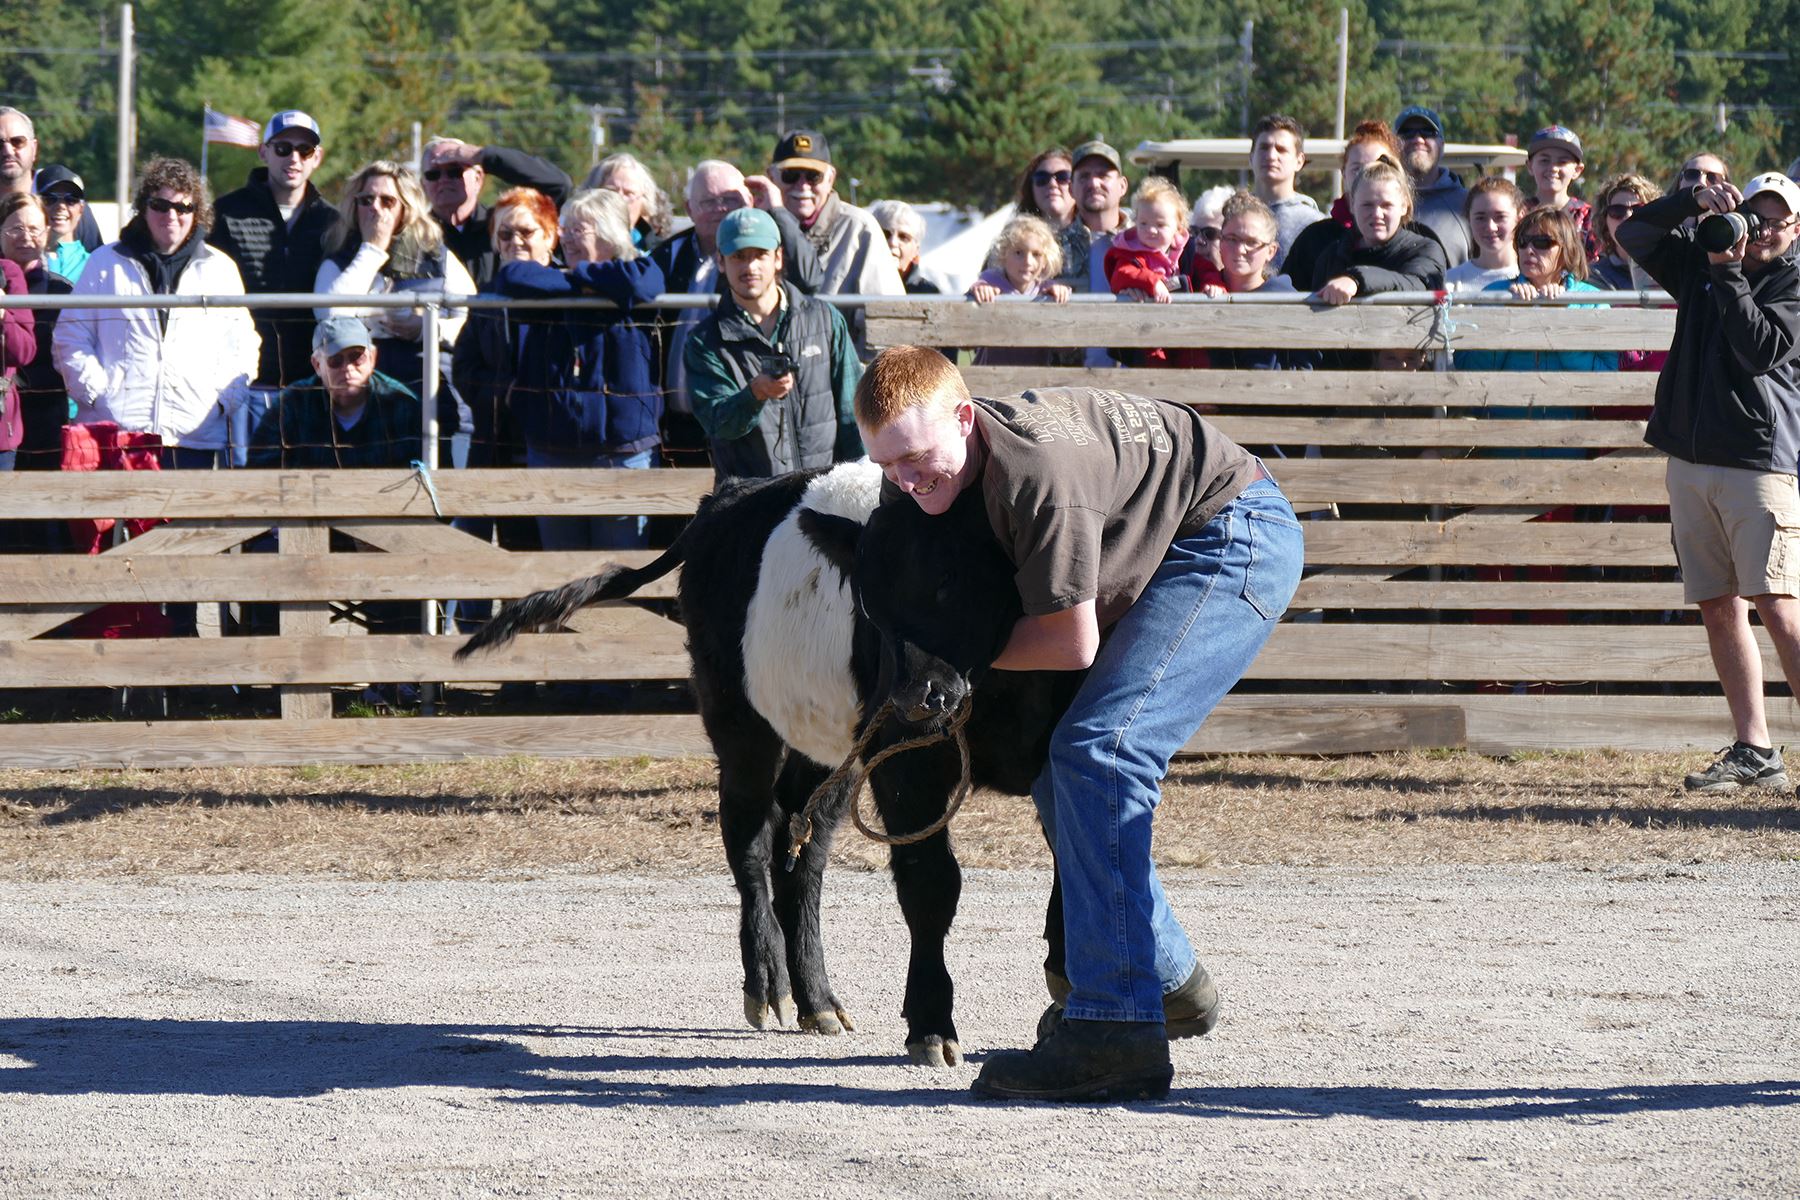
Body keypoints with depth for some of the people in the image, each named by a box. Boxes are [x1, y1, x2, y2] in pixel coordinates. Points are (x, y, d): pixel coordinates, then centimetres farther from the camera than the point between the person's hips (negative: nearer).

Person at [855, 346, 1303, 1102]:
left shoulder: (1039, 470, -32)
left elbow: (1072, 643, -24)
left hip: (1238, 537, -10)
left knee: (1098, 750, -21)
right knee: (1055, 758, 12)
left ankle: (1114, 1030, -27)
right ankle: (1167, 980, 27)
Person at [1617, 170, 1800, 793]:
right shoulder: (1701, 263, 17)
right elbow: (1634, 236, 11)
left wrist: (1728, 274, -12)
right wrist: (1694, 200, -2)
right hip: (1690, 456, 6)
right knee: (1718, 606, 4)